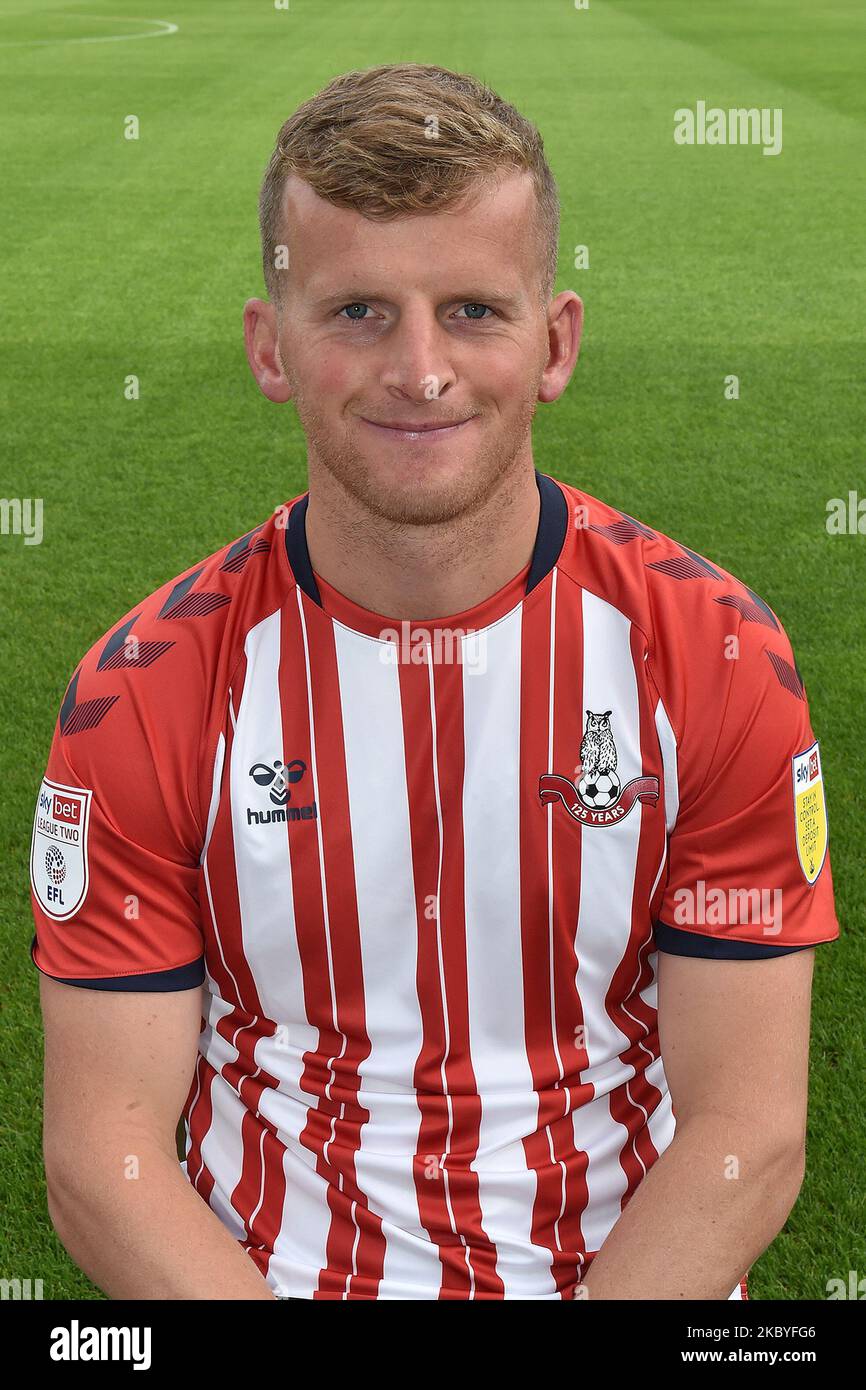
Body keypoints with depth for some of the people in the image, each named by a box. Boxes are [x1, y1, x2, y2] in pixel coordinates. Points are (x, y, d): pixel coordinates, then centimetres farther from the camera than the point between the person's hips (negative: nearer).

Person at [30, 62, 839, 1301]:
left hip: (634, 1278, 1)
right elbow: (103, 1149, -7)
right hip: (260, 1273, 0)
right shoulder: (147, 691, -7)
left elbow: (748, 1132, -7)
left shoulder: (720, 652, -8)